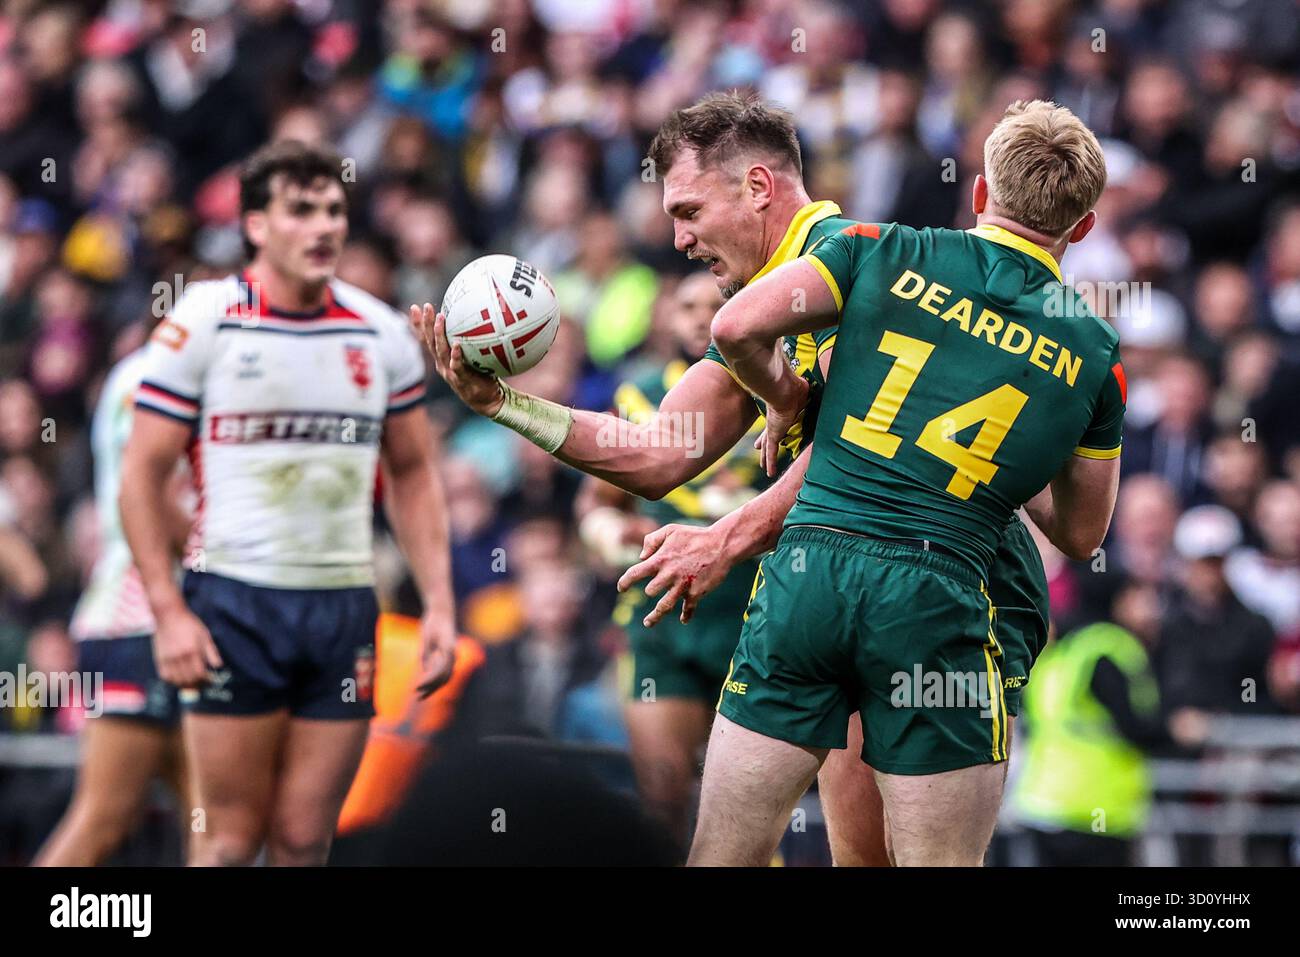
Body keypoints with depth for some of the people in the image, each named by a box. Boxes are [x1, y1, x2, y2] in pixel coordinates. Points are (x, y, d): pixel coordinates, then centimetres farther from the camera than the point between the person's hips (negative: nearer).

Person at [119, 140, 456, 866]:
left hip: (345, 606, 3)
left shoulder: (381, 332, 8)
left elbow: (413, 474, 17)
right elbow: (143, 473, -2)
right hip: (233, 603, -3)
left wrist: (439, 603, 8)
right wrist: (168, 610, -10)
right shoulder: (203, 323, -3)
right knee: (232, 840, -4)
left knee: (305, 842, 2)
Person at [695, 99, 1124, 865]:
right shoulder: (1093, 350, 10)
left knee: (726, 856, 6)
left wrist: (787, 399, 16)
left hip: (808, 570, 1)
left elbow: (737, 326, -3)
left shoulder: (886, 252, 8)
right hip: (936, 599, -1)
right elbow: (1081, 534, 18)